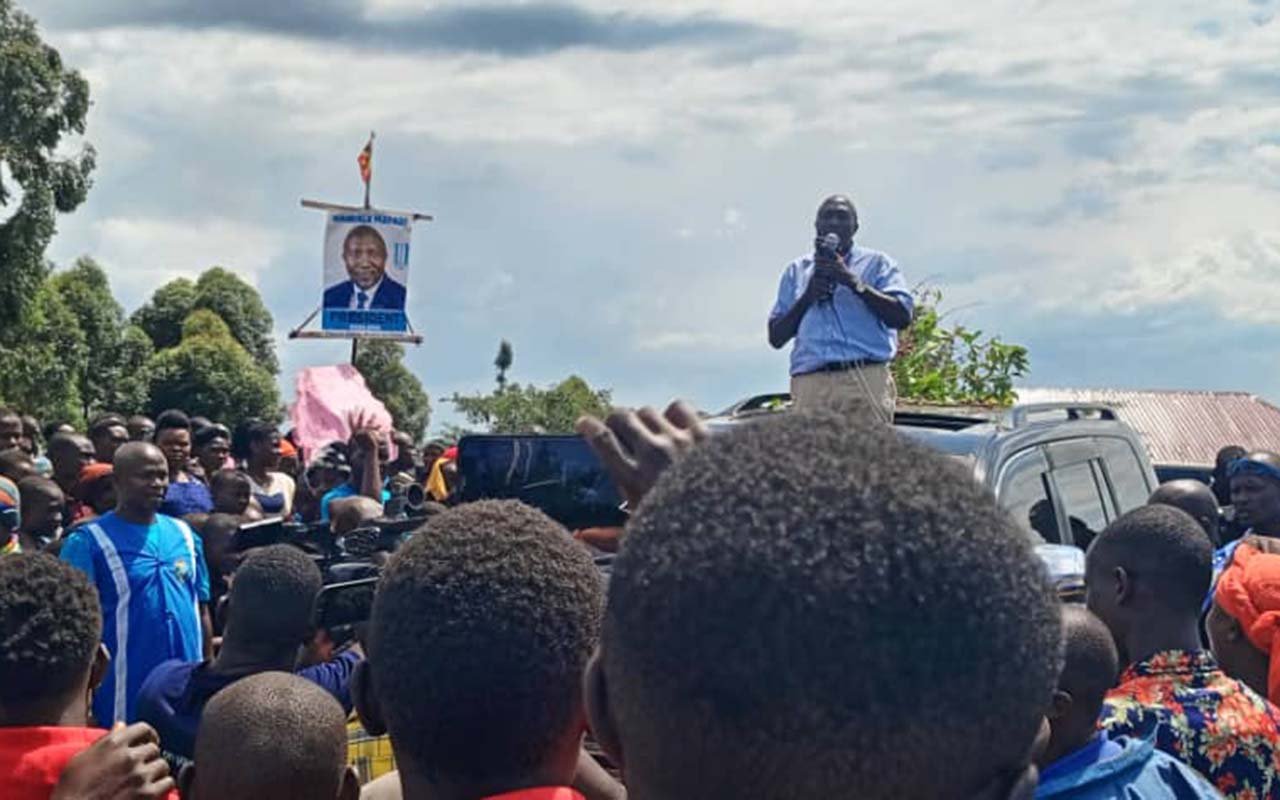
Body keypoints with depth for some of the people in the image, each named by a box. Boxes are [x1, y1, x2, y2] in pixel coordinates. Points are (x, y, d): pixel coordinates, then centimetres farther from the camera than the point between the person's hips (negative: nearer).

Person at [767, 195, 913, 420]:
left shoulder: (877, 263, 16)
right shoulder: (796, 271, 23)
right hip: (810, 383, 2)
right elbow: (776, 338, 17)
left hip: (866, 378, -2)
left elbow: (902, 317, -1)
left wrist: (852, 281, -5)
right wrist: (807, 297, 3)